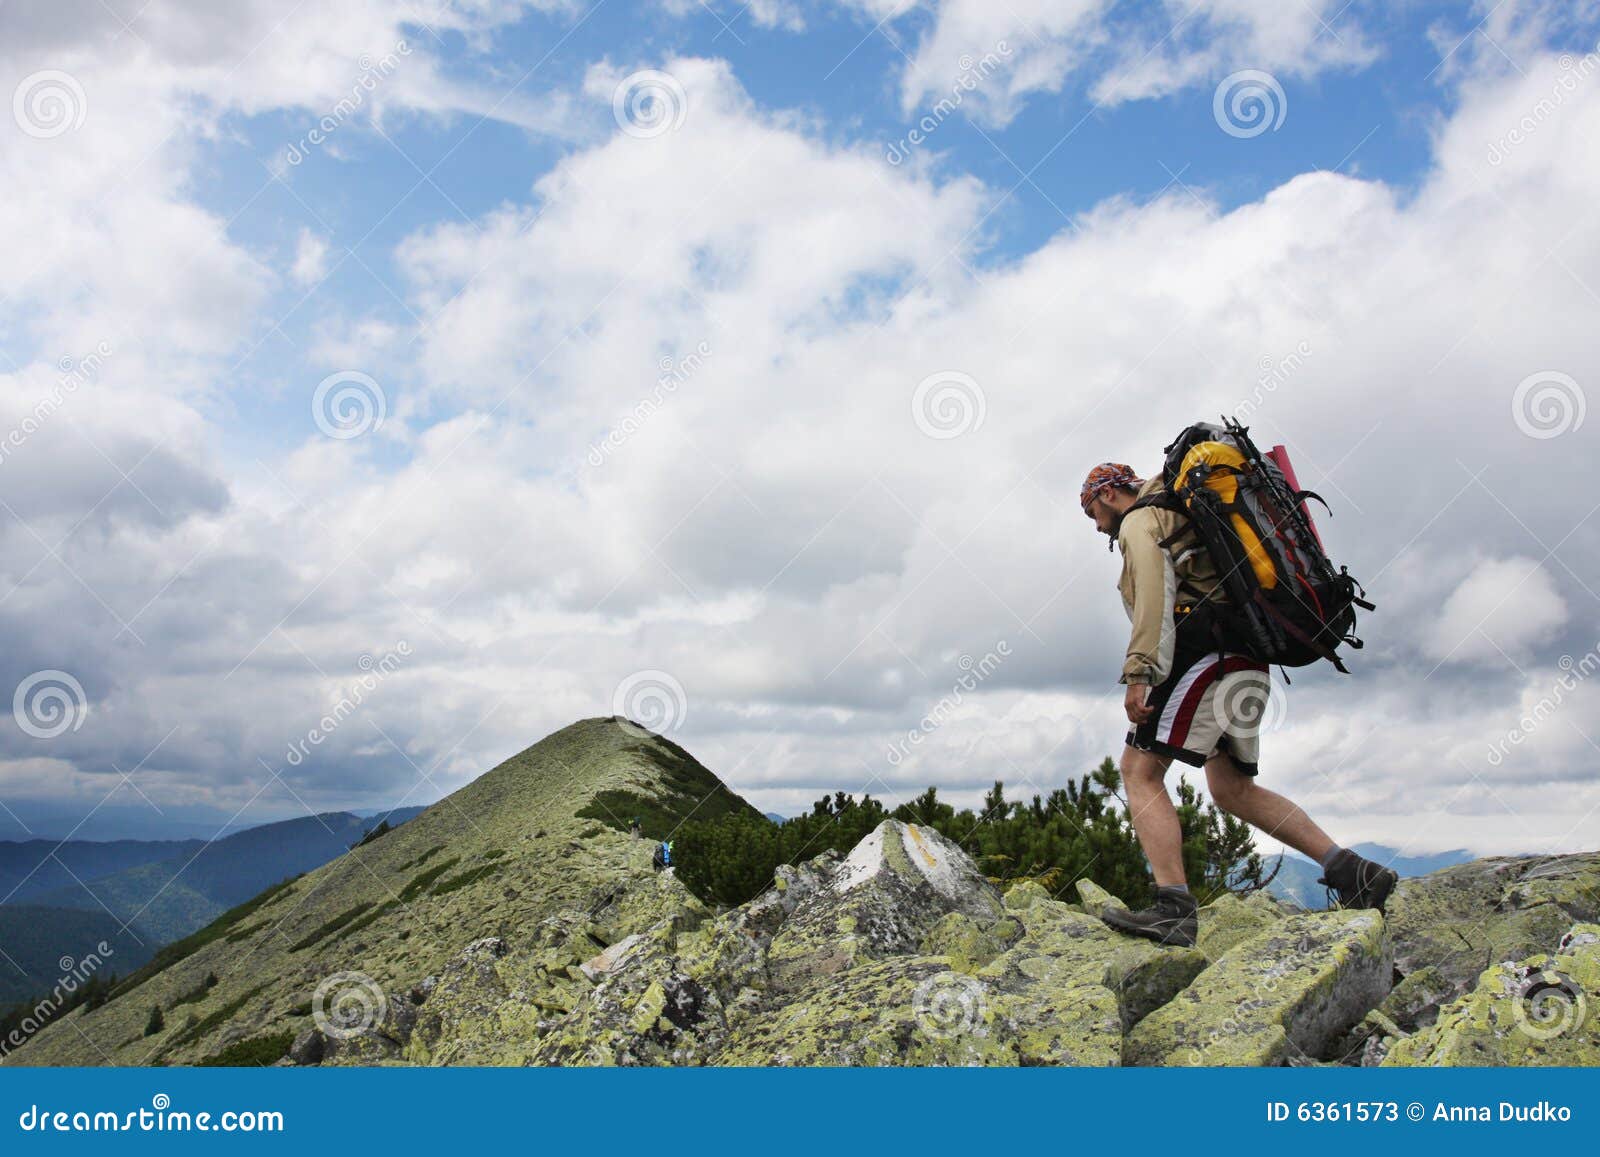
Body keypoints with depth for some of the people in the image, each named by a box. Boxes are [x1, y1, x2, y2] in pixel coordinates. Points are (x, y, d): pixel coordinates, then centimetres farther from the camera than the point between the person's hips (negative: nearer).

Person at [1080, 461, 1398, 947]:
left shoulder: (1140, 521, 3)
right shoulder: (1180, 518, 32)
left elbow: (1155, 591, -15)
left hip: (1206, 651, -10)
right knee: (1232, 789, 14)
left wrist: (1139, 673, -23)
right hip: (1245, 663, 10)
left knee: (1140, 770, -12)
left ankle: (1173, 907, -23)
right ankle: (1350, 870, 9)